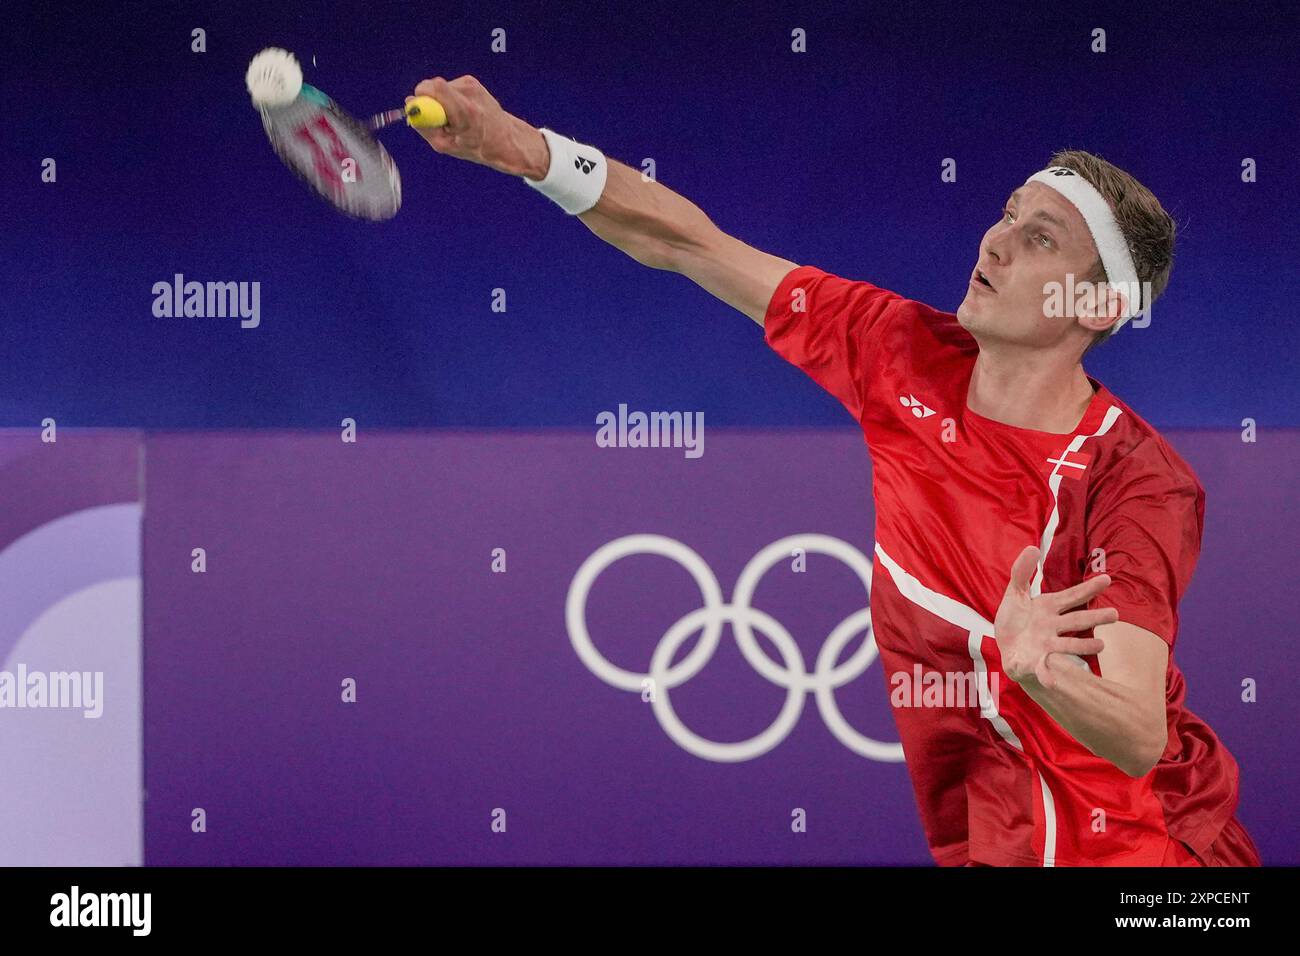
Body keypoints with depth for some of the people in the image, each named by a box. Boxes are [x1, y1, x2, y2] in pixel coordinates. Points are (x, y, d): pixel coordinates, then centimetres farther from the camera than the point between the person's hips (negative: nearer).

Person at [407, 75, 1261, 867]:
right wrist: (520, 147, -11)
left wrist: (1041, 673, -49)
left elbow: (1140, 742, -29)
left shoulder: (1137, 482, -20)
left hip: (1138, 844, -5)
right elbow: (688, 245, 0)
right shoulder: (902, 355, -4)